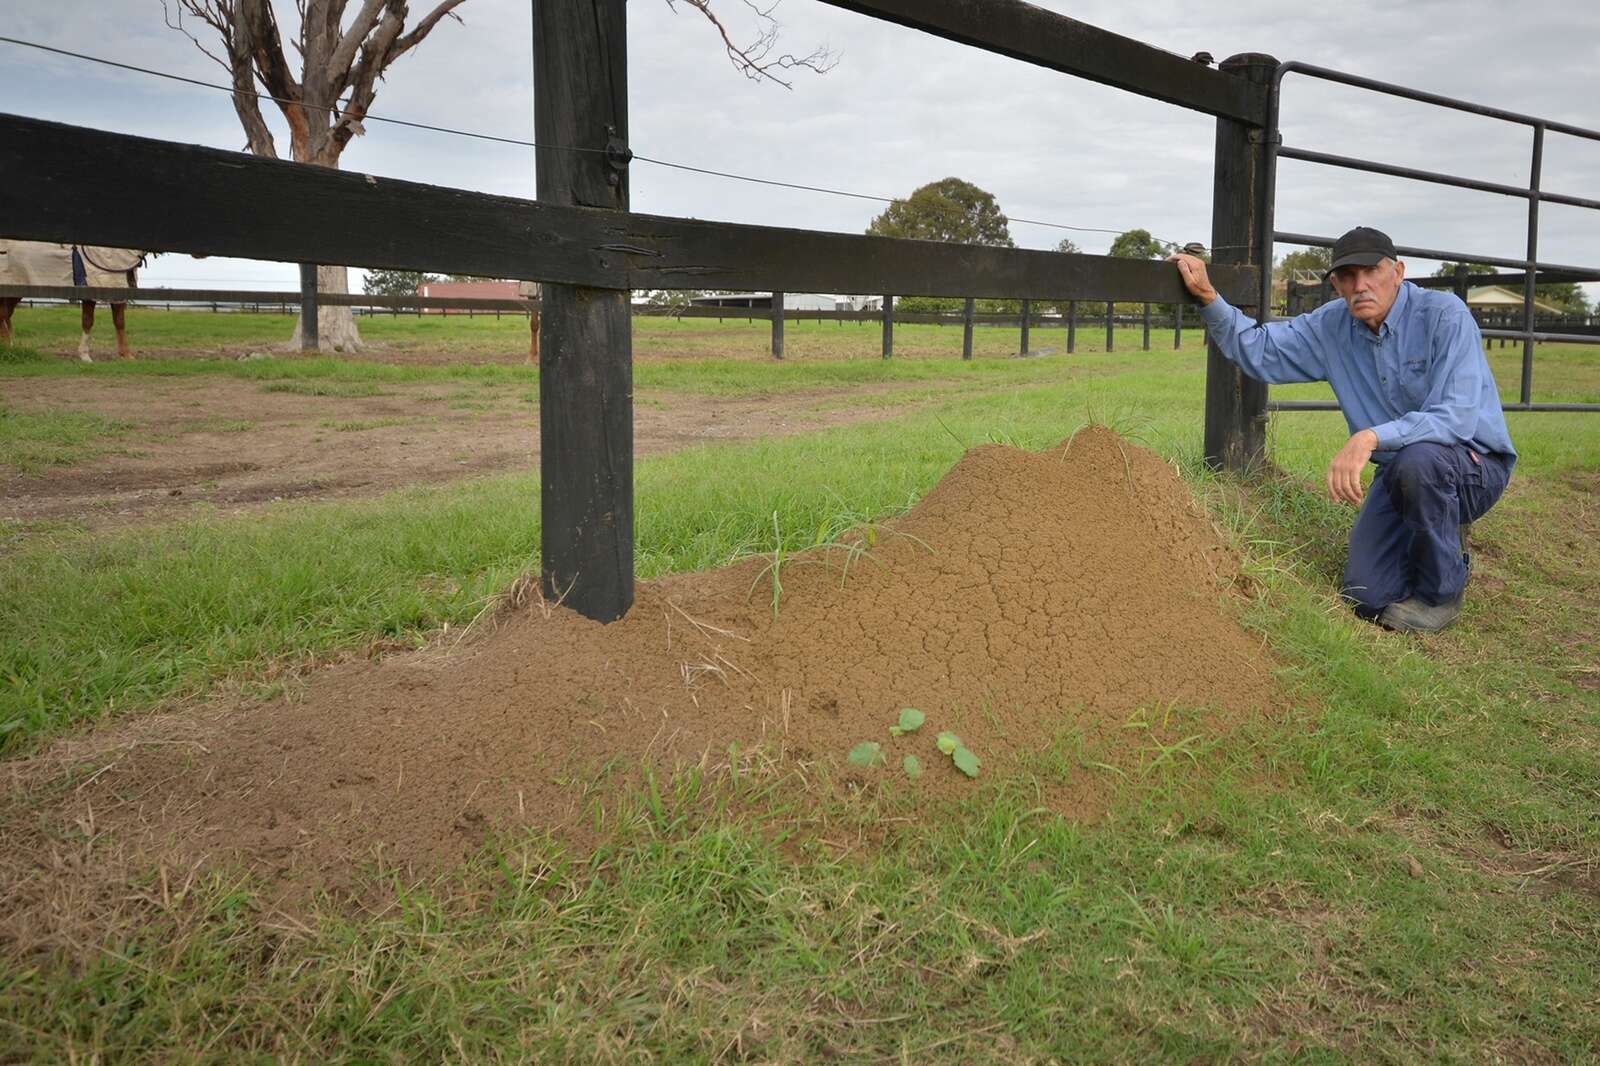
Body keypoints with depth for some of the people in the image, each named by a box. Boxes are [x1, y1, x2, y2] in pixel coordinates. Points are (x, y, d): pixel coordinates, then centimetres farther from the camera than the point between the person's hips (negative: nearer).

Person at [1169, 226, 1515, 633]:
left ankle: (1441, 591, -14)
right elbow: (1259, 350, 7)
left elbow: (1456, 417, -31)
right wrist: (1207, 296, -6)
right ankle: (1441, 545, 25)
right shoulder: (1333, 326, -2)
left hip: (1474, 465, -5)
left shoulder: (1444, 315, -20)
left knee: (1417, 459, -40)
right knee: (1366, 597, -9)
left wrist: (1370, 438, -43)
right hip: (1398, 473, 5)